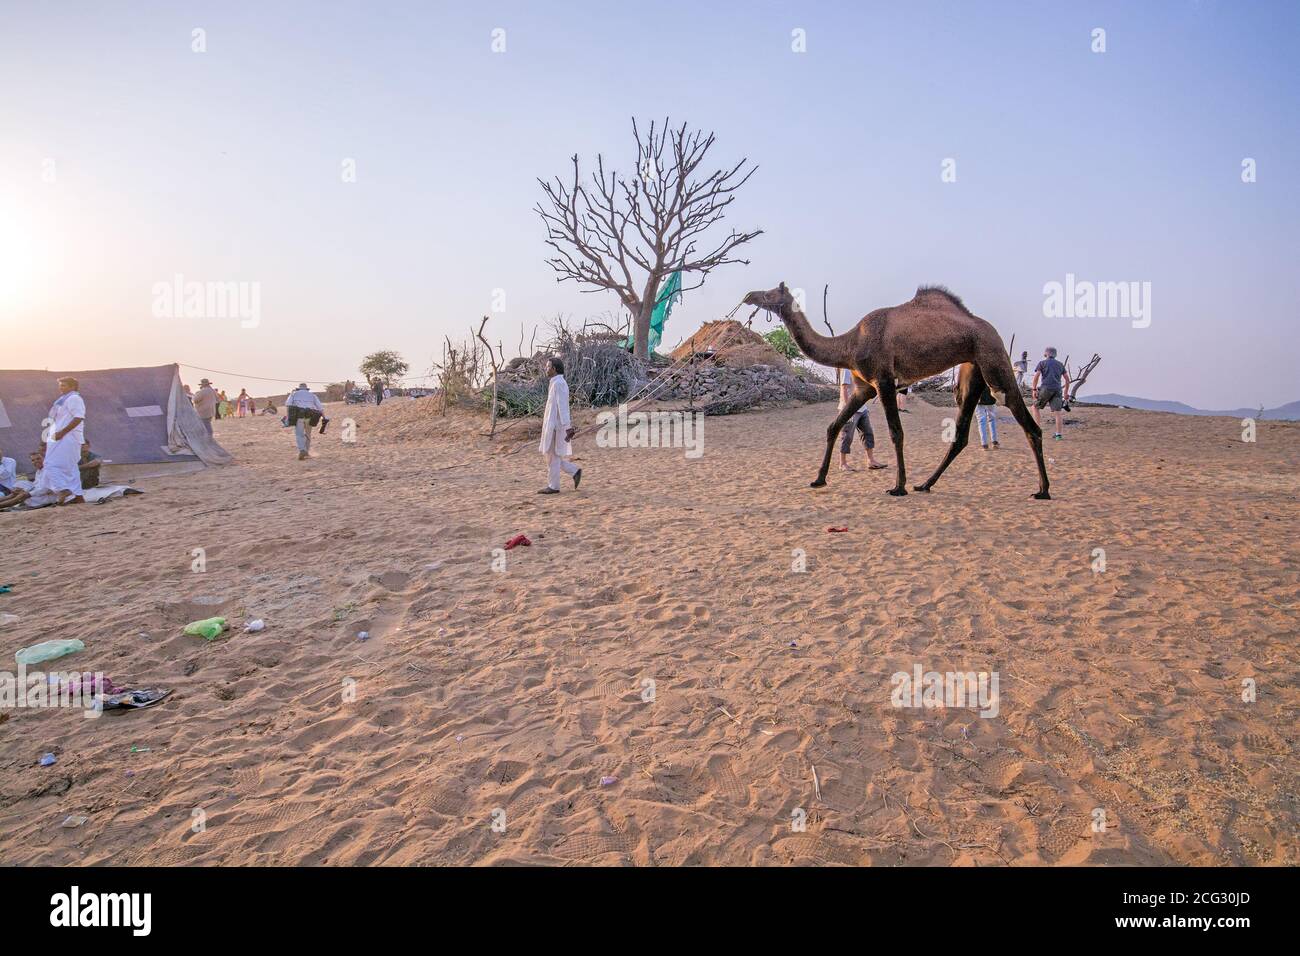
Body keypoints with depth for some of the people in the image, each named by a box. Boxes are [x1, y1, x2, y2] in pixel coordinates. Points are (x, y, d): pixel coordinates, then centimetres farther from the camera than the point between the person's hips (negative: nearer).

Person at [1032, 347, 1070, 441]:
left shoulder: (1042, 363, 8)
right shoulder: (1060, 364, 20)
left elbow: (1036, 376, -5)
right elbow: (1067, 379, 18)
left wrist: (1034, 389, -2)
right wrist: (1066, 392, 23)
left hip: (1046, 388, -3)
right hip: (1057, 389, 3)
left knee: (1035, 407, 12)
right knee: (1057, 412, 1)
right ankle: (1058, 434, -3)